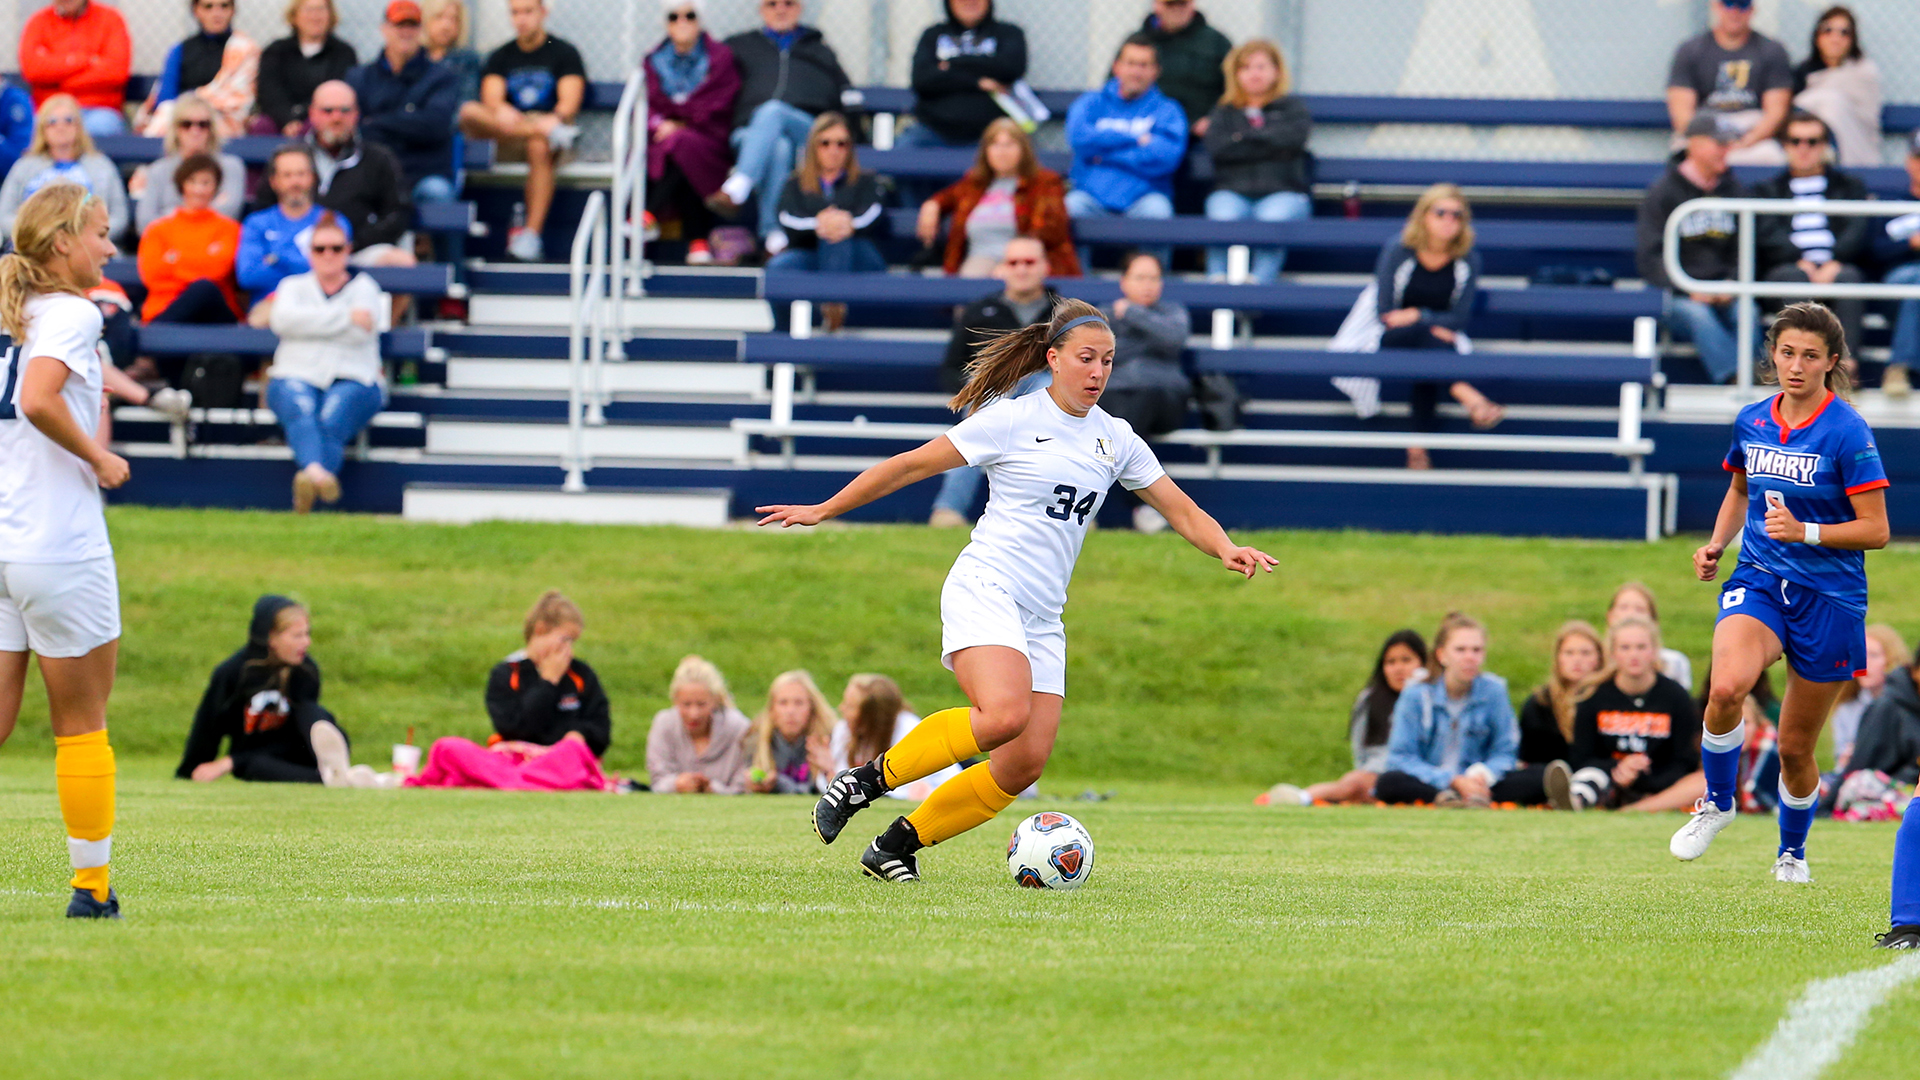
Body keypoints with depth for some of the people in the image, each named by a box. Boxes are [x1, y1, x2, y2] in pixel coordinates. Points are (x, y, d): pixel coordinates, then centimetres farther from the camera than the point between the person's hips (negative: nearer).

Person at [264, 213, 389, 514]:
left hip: (353, 380, -1)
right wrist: (346, 317, -5)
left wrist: (309, 323, 3)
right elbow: (283, 319, -2)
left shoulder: (364, 287, 18)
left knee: (331, 420, -33)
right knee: (300, 410, -35)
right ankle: (316, 472, -64)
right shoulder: (293, 286, 23)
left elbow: (360, 333, -2)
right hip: (297, 376, 1)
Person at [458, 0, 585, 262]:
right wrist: (502, 111, -25)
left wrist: (556, 118, -29)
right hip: (507, 140, 2)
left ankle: (531, 234, -42)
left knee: (540, 147, -40)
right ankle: (548, 132, -43)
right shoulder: (501, 57, 18)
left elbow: (570, 102, -5)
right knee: (468, 113, -28)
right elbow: (491, 99, 0)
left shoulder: (564, 54, 10)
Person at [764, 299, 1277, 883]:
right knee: (1005, 714, -32)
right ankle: (870, 777, -15)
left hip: (1042, 617, 7)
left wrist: (1228, 550, -4)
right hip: (986, 589, -7)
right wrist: (823, 511, 4)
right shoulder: (1012, 420, -3)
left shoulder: (1114, 439, 13)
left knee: (1024, 764, -6)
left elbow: (1181, 510, 17)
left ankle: (898, 845, 7)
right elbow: (912, 465, 2)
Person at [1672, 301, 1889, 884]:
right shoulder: (1751, 421, 4)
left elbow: (1875, 530, -11)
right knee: (1726, 688, -29)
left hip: (1828, 596, -3)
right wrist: (1716, 544, 7)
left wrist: (1805, 532, -24)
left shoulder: (1847, 432, -12)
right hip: (1758, 580, 3)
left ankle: (1793, 849, 35)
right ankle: (1717, 803, -5)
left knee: (1796, 748, 7)